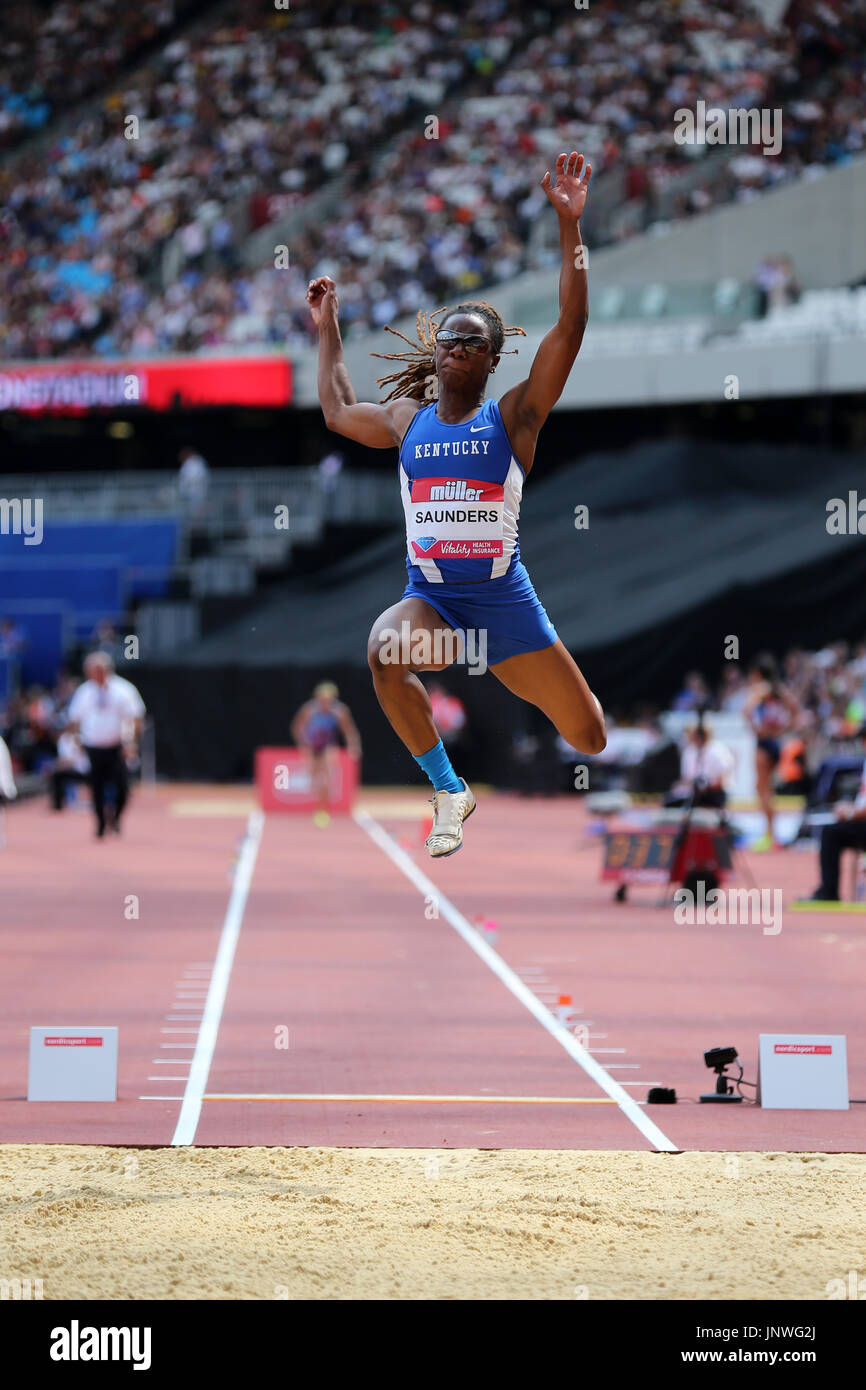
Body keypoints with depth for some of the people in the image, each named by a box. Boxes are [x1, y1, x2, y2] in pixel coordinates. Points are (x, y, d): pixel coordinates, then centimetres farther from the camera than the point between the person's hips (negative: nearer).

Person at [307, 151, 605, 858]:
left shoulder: (513, 416, -2)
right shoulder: (408, 421, 9)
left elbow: (571, 325, -12)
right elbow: (339, 411, 30)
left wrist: (570, 224, -19)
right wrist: (328, 329, 33)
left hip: (504, 599, -1)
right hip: (431, 596, 1)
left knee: (589, 734, 3)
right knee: (386, 651, -35)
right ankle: (450, 792, -18)